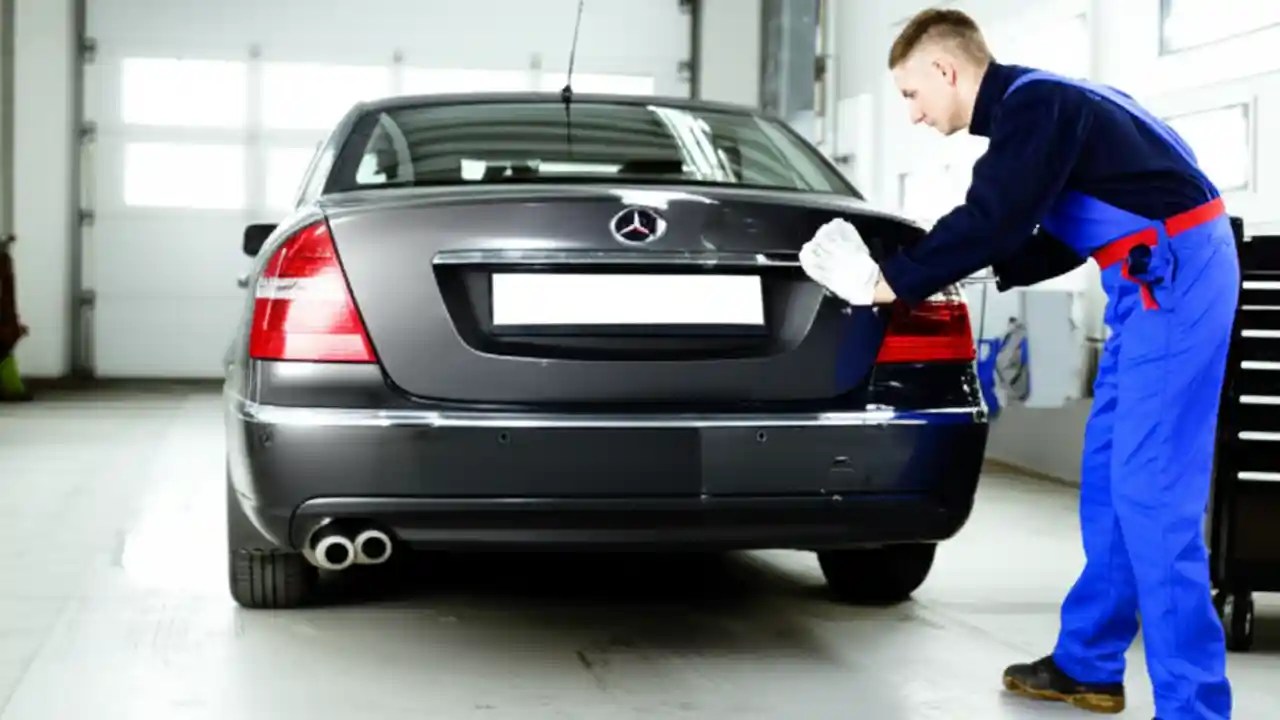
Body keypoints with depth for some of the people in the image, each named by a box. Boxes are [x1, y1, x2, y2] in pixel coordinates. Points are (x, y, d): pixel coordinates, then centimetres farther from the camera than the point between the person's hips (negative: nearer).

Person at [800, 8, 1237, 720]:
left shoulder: (1032, 106, -15)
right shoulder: (1032, 102, 16)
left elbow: (987, 223, -18)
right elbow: (1062, 234, 21)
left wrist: (887, 283, -8)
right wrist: (974, 273, 15)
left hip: (1176, 273, -10)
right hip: (1162, 275, 10)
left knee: (1152, 493, -11)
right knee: (1108, 478, 14)